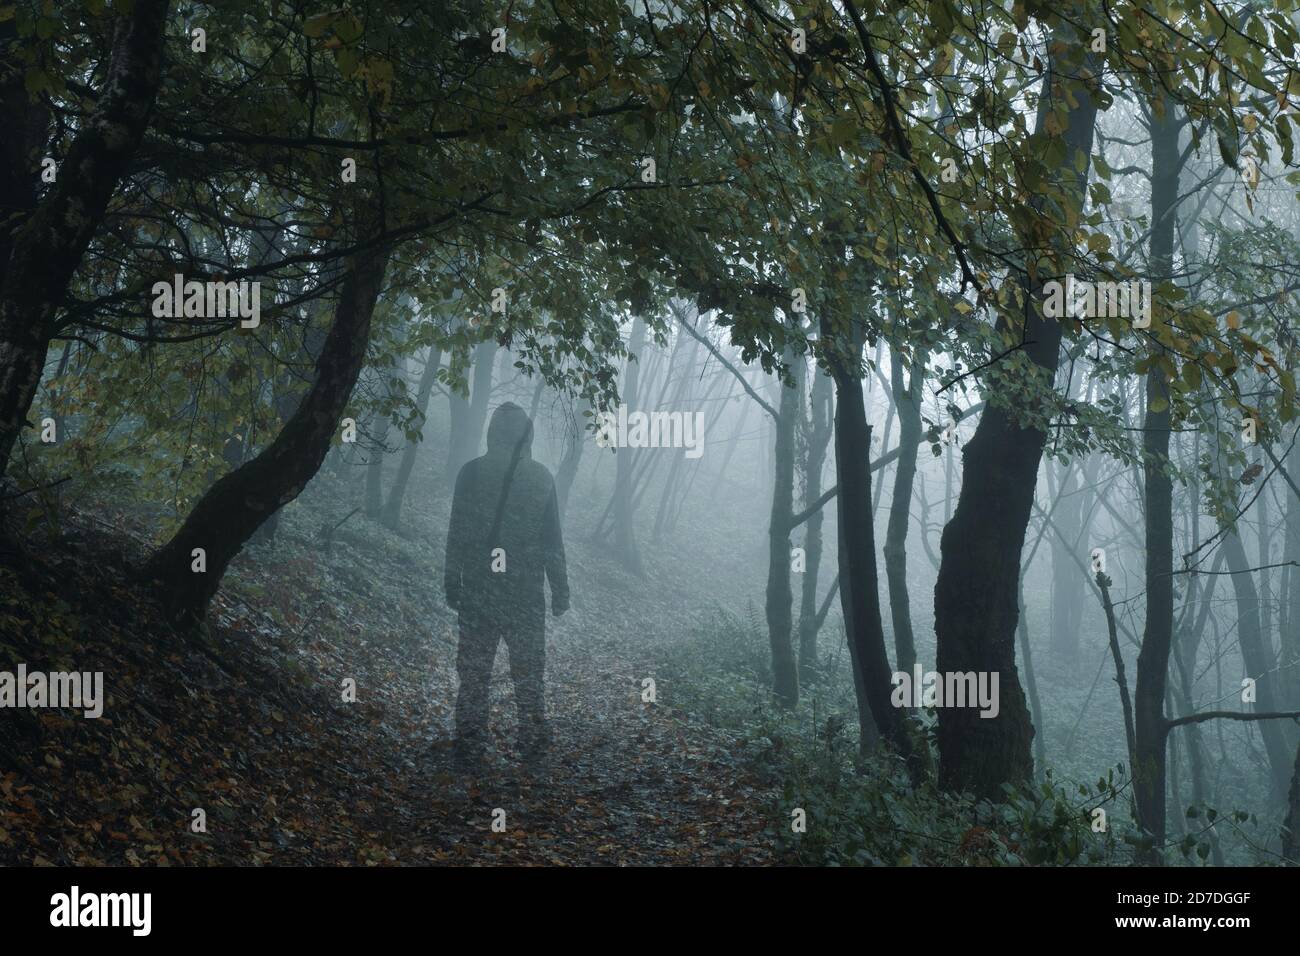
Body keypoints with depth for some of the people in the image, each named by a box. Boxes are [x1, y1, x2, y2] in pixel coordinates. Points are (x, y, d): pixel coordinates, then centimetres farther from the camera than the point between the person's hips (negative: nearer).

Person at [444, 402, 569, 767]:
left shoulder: (471, 473, -5)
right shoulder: (541, 477, -3)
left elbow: (457, 533, -2)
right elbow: (552, 539, 0)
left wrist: (453, 584, 5)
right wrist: (560, 589, 7)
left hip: (477, 589, -1)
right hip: (526, 591, 1)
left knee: (473, 671, 6)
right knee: (528, 670, 13)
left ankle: (470, 748, 6)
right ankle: (533, 744, 17)